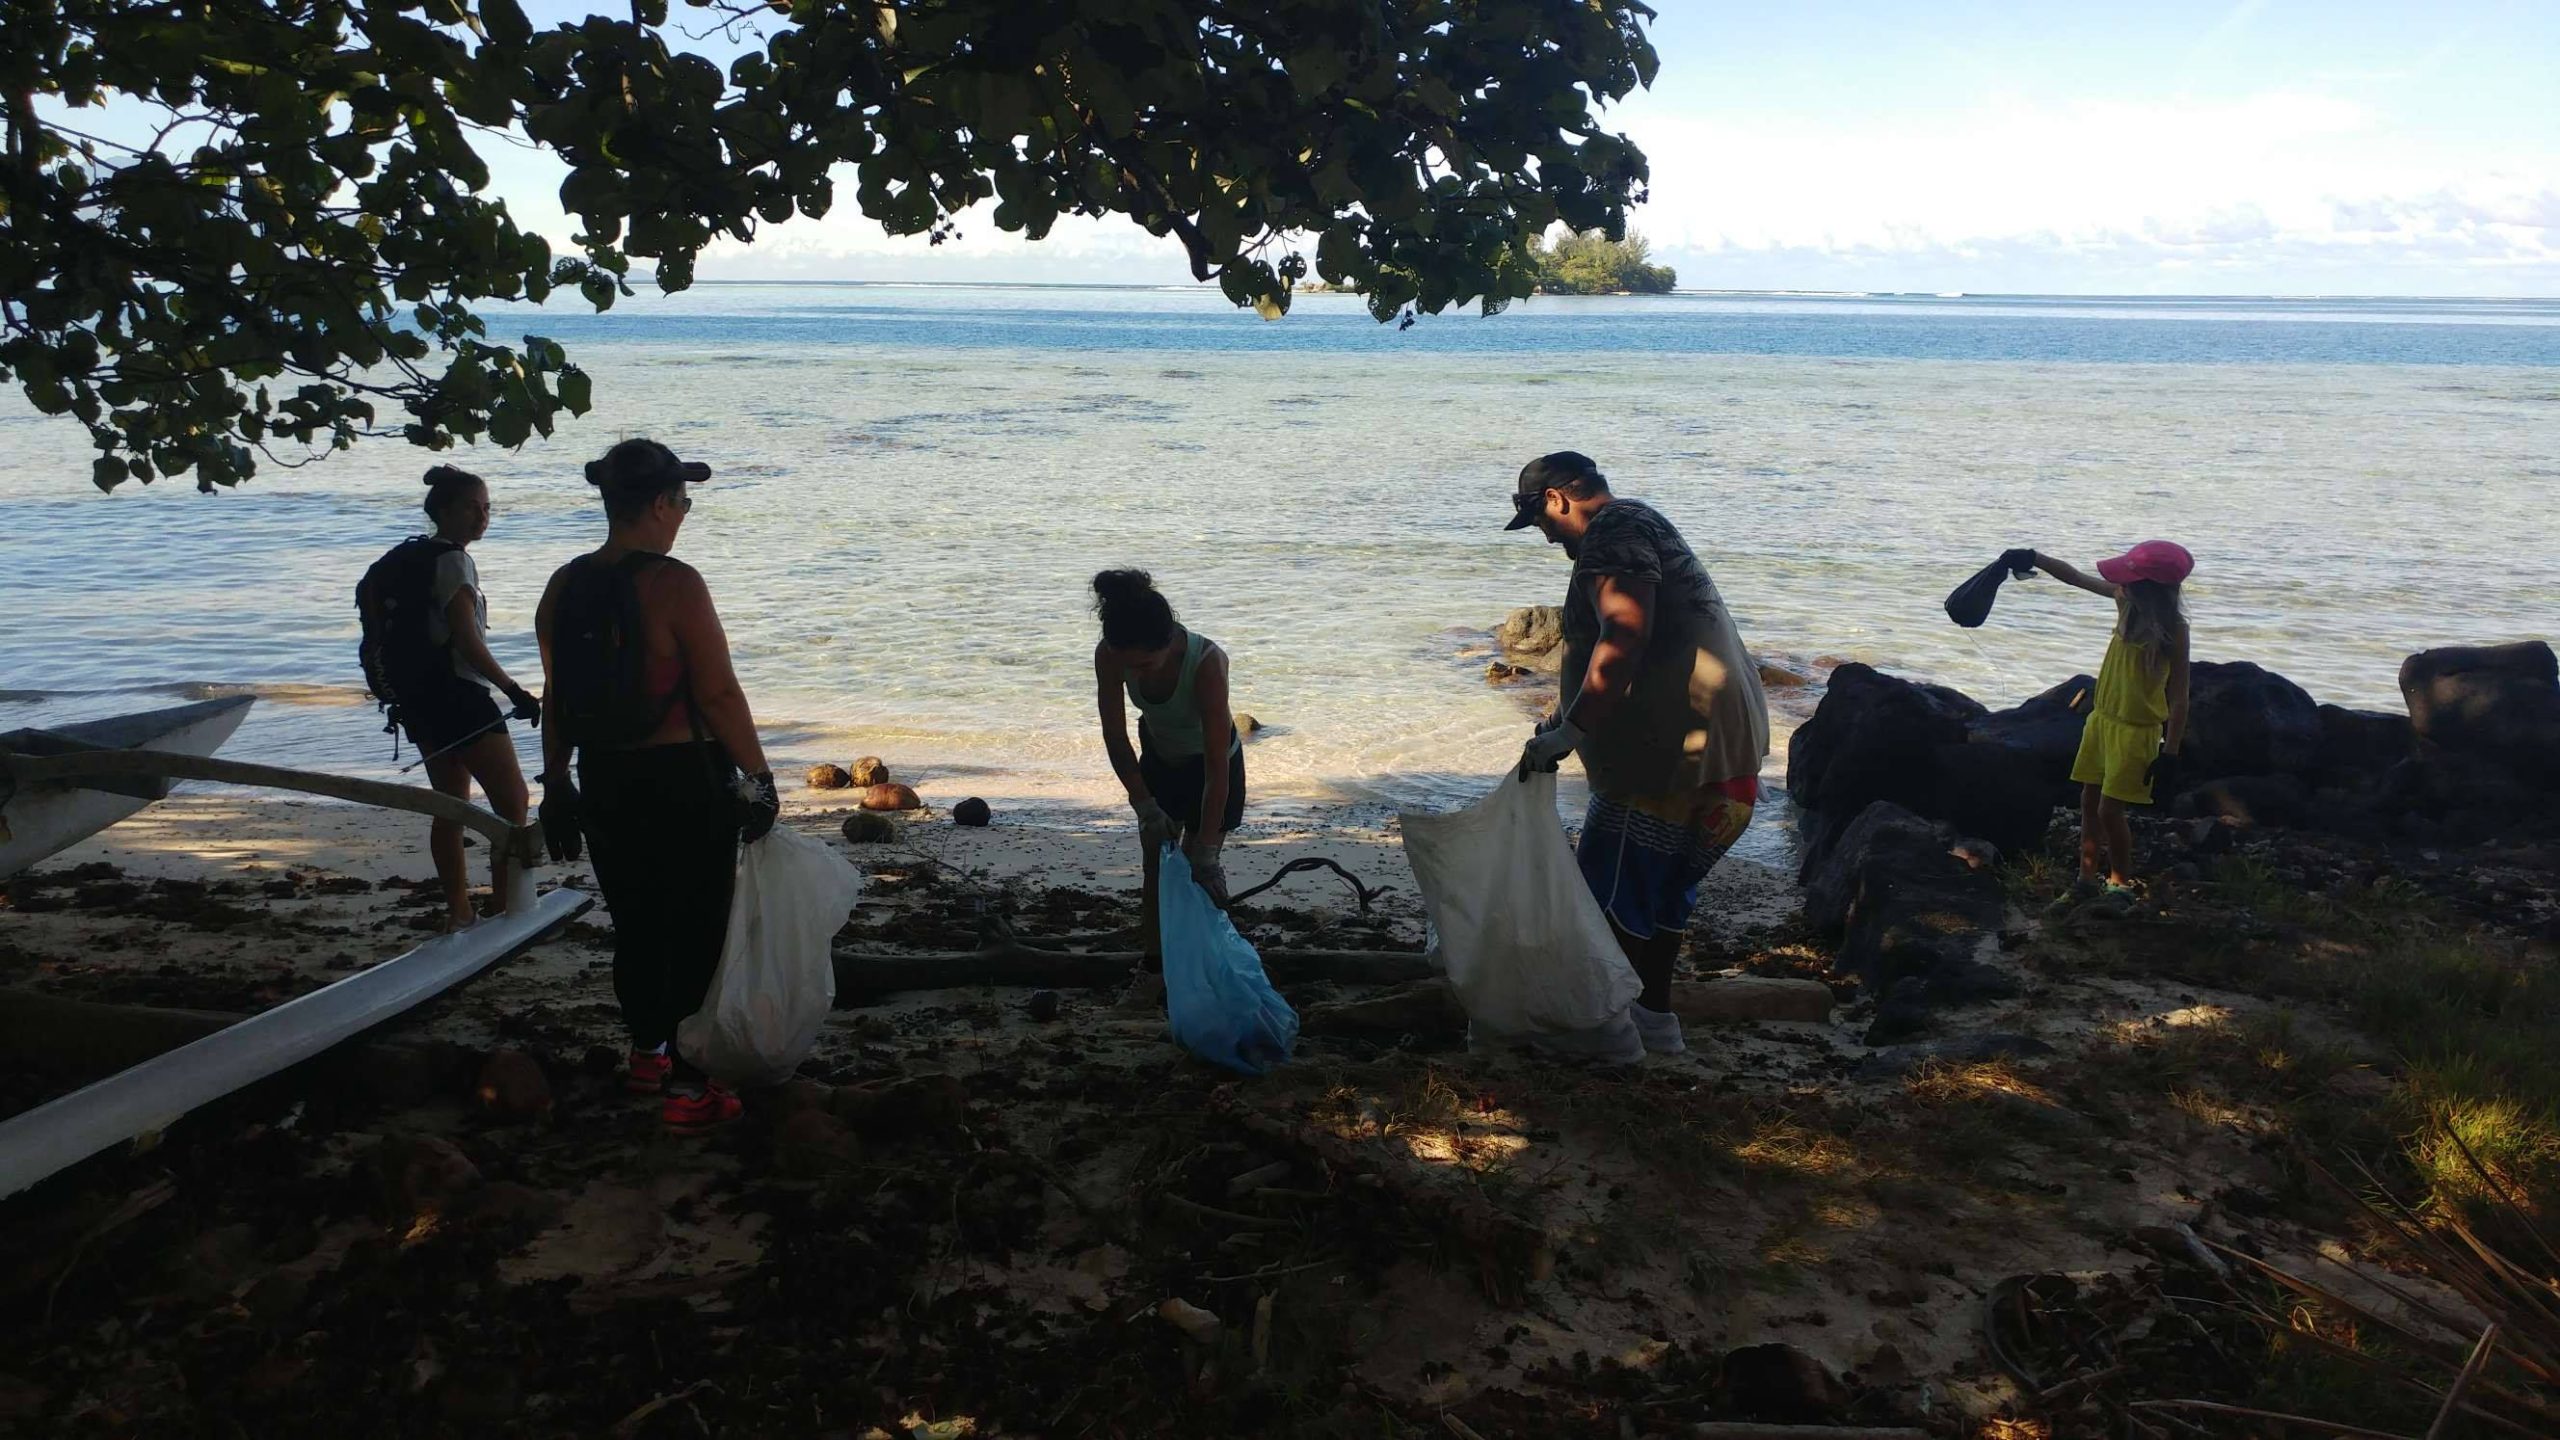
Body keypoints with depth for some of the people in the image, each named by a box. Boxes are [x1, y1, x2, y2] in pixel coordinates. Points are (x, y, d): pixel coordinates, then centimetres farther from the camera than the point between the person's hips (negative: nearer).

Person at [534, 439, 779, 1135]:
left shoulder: (565, 586, 3)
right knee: (696, 932, 4)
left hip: (604, 783, 7)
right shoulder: (674, 584, -17)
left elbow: (556, 699, 9)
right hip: (685, 779, -6)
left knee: (634, 925, 20)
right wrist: (760, 777, -8)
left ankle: (647, 1055, 36)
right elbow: (719, 694, -17)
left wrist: (557, 785, 17)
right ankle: (685, 1090, 10)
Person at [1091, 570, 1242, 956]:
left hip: (1209, 766, -4)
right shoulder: (1109, 656, -30)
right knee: (1156, 869, 9)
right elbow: (1115, 737, -18)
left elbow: (1217, 766, -39)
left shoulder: (1207, 663, -42)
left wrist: (1205, 850, -38)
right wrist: (1146, 807, -22)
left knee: (1198, 873, 0)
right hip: (1159, 761, 4)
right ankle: (1155, 963, 22)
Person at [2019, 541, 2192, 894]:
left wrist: (2170, 754, -19)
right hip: (2102, 717, 7)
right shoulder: (2126, 600, -5)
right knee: (2090, 800, 12)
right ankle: (2087, 878, 24)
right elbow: (2076, 578, 12)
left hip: (2136, 729, -7)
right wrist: (2034, 558, 9)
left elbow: (2179, 697, -19)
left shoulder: (2172, 629, -22)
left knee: (2110, 809, -2)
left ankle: (2121, 883, 17)